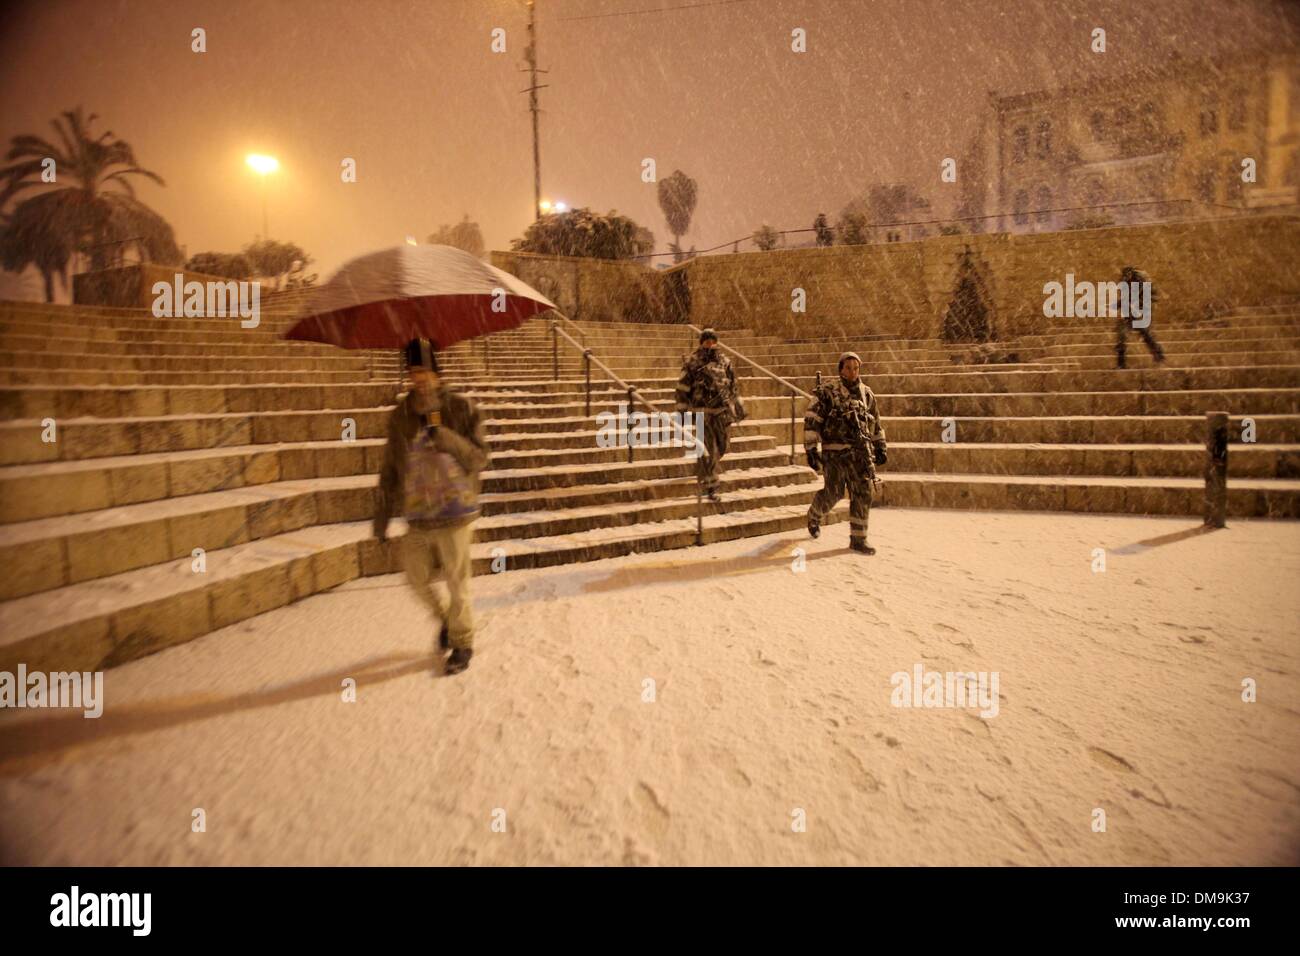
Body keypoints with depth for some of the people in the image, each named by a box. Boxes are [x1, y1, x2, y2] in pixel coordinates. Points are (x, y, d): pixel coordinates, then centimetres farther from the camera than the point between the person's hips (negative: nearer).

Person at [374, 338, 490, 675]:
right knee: (417, 578, 13)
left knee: (457, 584, 5)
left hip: (454, 514, -4)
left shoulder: (461, 408, -6)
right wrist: (382, 515, 8)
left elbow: (479, 459, -10)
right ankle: (446, 618, 42)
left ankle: (462, 643, 26)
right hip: (417, 517, 4)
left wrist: (446, 438, -25)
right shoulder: (400, 415, 4)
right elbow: (390, 469, 9)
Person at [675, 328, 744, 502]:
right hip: (702, 412, -5)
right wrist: (682, 411, -7)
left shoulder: (724, 361, 7)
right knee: (708, 449, -8)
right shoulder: (692, 362, -6)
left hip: (722, 411, 5)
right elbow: (682, 388, -5)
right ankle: (710, 487, -2)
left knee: (720, 447, 14)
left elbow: (732, 385, 16)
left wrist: (739, 406, 15)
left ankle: (708, 473, 41)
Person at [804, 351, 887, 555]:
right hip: (835, 451, -4)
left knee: (863, 493, -2)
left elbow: (875, 423, 21)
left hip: (861, 451, 4)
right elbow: (811, 421, -9)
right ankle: (814, 515, 34)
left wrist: (881, 447, 18)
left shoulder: (867, 394, 9)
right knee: (833, 493, 1)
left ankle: (858, 539, 6)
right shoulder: (827, 391, -6)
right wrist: (810, 450, -14)